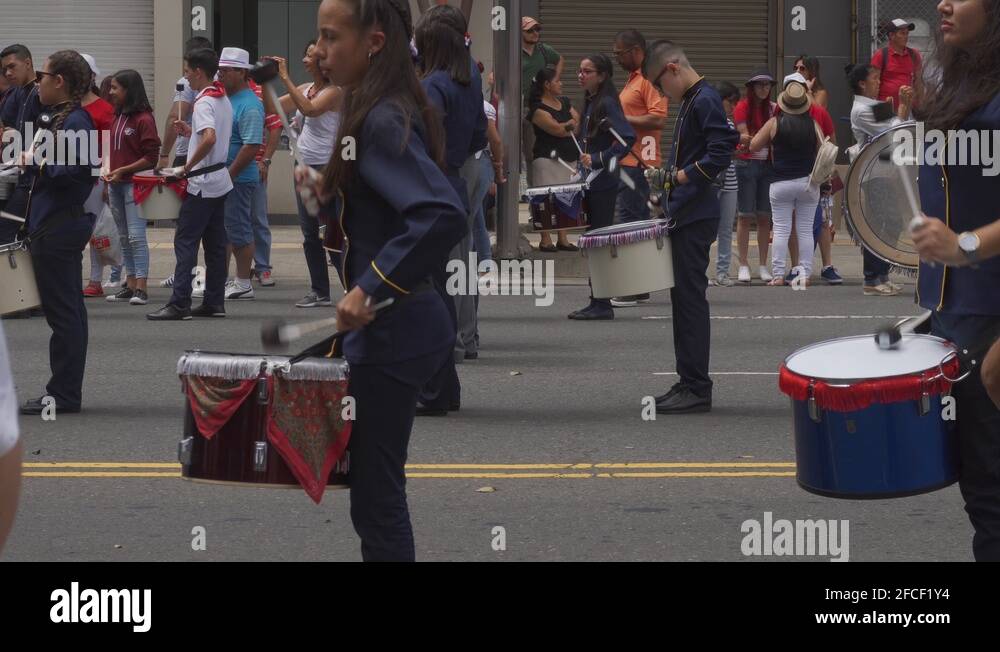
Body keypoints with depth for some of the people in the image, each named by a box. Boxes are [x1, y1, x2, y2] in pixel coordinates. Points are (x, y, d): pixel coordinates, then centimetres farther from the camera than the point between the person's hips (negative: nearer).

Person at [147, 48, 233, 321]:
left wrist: (189, 165, -22)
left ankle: (179, 303, -13)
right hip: (221, 180, 10)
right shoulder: (224, 101, 14)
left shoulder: (204, 103, -16)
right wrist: (191, 132, 14)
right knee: (214, 243, 10)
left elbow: (210, 138, -32)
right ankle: (214, 302, 12)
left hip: (202, 182, -10)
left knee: (185, 241, -8)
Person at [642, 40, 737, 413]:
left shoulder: (705, 100, -12)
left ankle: (696, 389, -6)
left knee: (690, 297, -8)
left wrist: (683, 176, -19)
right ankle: (689, 384, 18)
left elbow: (722, 151, -23)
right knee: (683, 298, 13)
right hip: (683, 215, 10)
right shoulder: (689, 102, 17)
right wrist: (667, 190, 15)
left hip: (695, 217, -10)